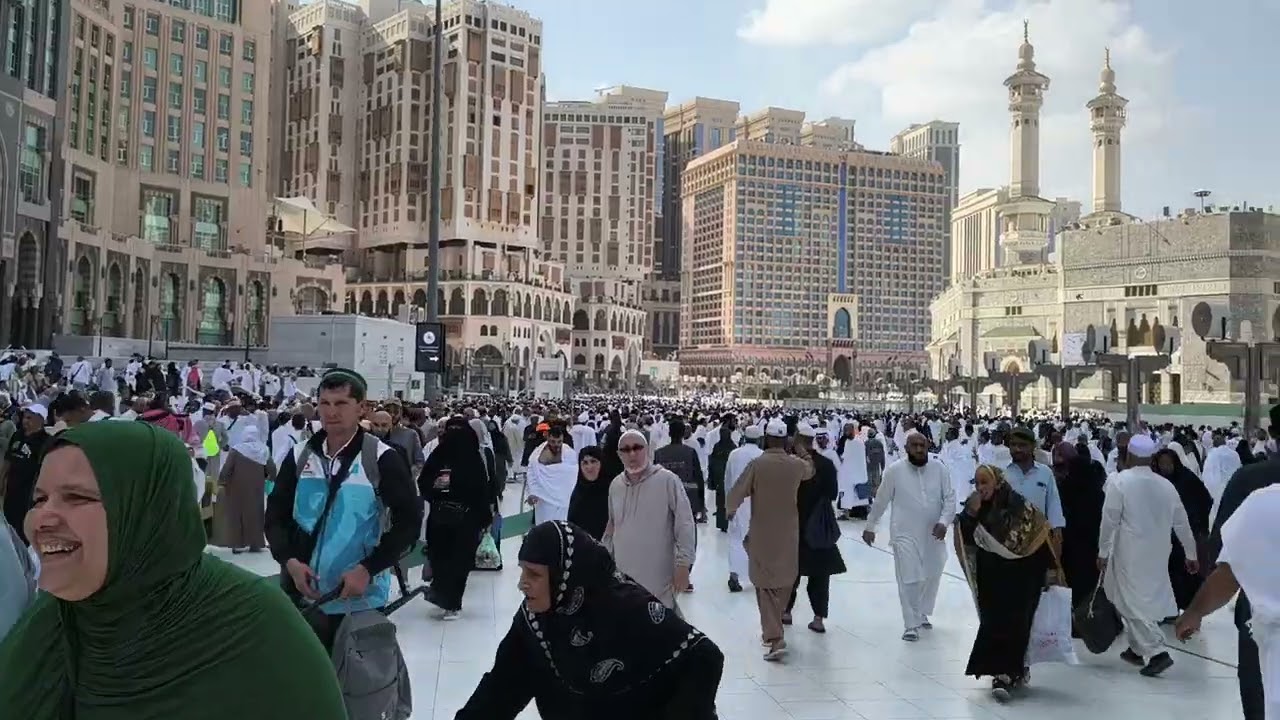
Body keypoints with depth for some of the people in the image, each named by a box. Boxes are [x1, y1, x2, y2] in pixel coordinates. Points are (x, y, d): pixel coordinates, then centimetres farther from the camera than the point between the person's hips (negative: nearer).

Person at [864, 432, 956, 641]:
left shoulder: (939, 468, -5)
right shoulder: (895, 470, -10)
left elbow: (950, 497, -3)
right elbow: (880, 501, 0)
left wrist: (944, 522, -18)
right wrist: (870, 526, 7)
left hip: (933, 534, 3)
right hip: (905, 534, -3)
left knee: (932, 577, 17)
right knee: (909, 579, -6)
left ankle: (922, 615, 38)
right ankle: (911, 625, 5)